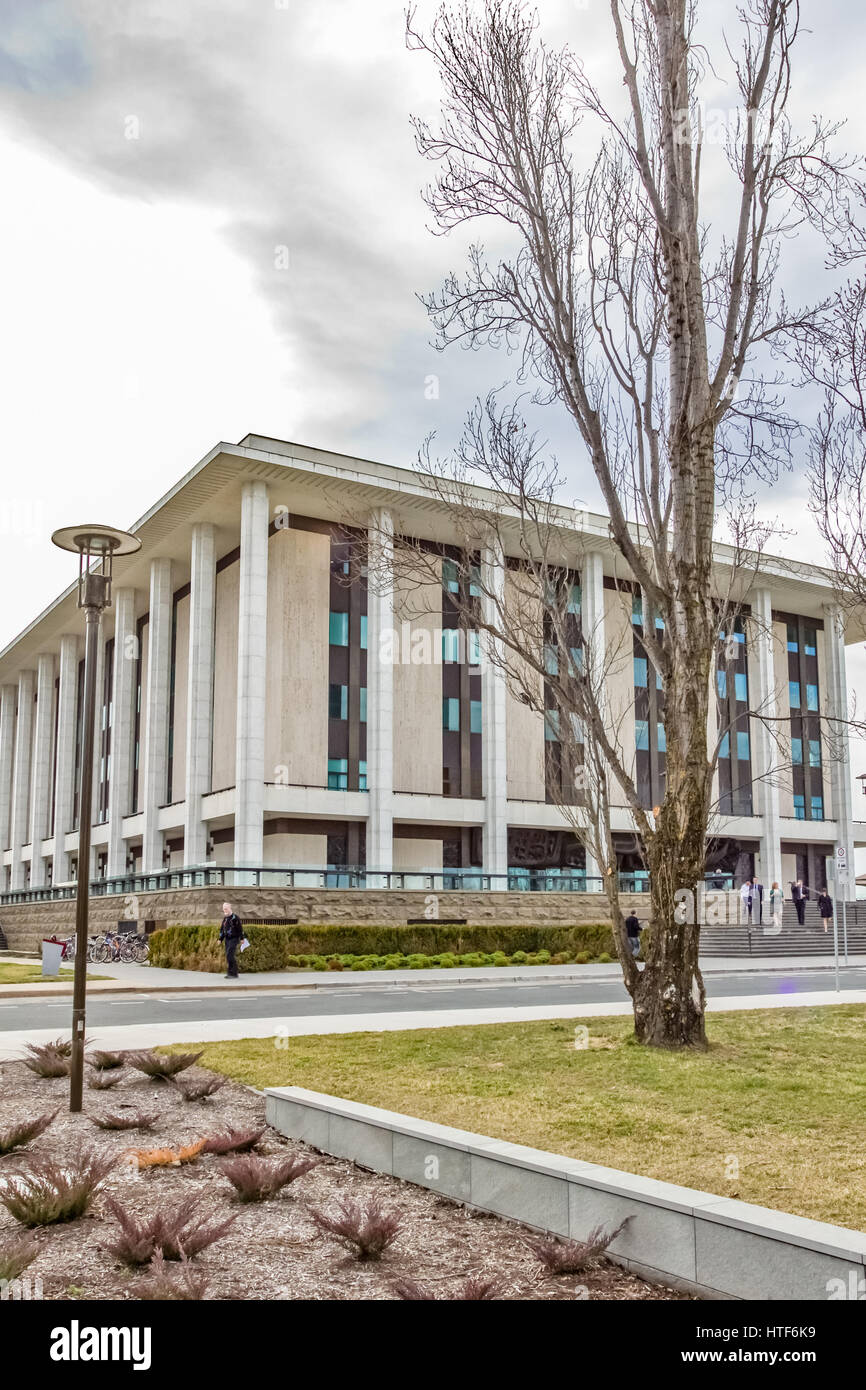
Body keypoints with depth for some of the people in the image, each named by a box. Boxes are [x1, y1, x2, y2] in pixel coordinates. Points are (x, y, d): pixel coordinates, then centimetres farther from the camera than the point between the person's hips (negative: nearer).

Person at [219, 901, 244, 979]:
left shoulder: (235, 917, -11)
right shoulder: (225, 918, 12)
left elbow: (240, 928, -10)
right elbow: (222, 929, 19)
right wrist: (220, 939, 13)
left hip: (234, 939, -8)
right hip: (227, 939, 8)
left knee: (230, 955, -17)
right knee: (229, 956, 6)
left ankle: (232, 973, -14)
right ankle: (232, 973, 12)